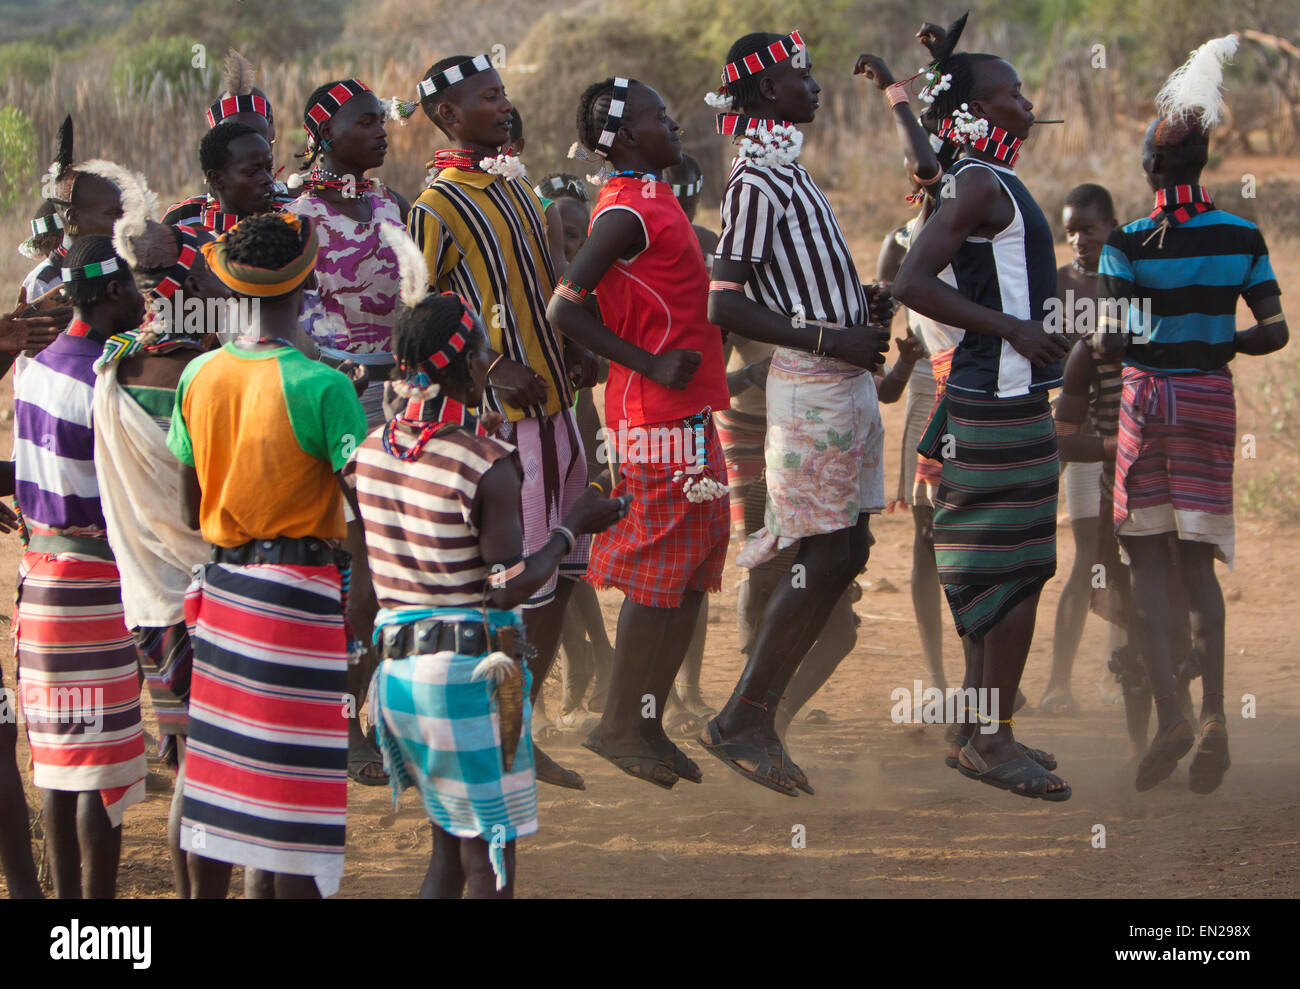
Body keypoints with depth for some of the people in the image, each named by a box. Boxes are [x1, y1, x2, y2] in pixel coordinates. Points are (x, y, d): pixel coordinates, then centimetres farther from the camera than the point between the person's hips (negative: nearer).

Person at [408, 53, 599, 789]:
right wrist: (490, 371, -20)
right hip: (505, 418, -9)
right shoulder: (438, 207, -12)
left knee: (561, 575, 12)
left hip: (556, 403, 9)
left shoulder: (515, 185, 14)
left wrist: (576, 350, 6)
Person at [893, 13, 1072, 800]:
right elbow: (912, 284, -24)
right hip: (1001, 402, -10)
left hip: (1006, 393, 10)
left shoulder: (991, 182, 16)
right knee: (1020, 569, -9)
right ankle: (992, 743, -7)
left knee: (998, 572, 14)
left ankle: (982, 730, 20)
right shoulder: (980, 183, -15)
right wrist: (1011, 329, -22)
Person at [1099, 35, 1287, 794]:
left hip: (1148, 395, -3)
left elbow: (1114, 338, -16)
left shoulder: (1128, 242, -9)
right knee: (1197, 560, 11)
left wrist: (1127, 342, 6)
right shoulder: (1242, 237, 0)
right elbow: (1275, 331, -1)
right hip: (1212, 398, 3)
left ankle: (1170, 712, -14)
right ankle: (1215, 713, -4)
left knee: (1150, 560, 3)